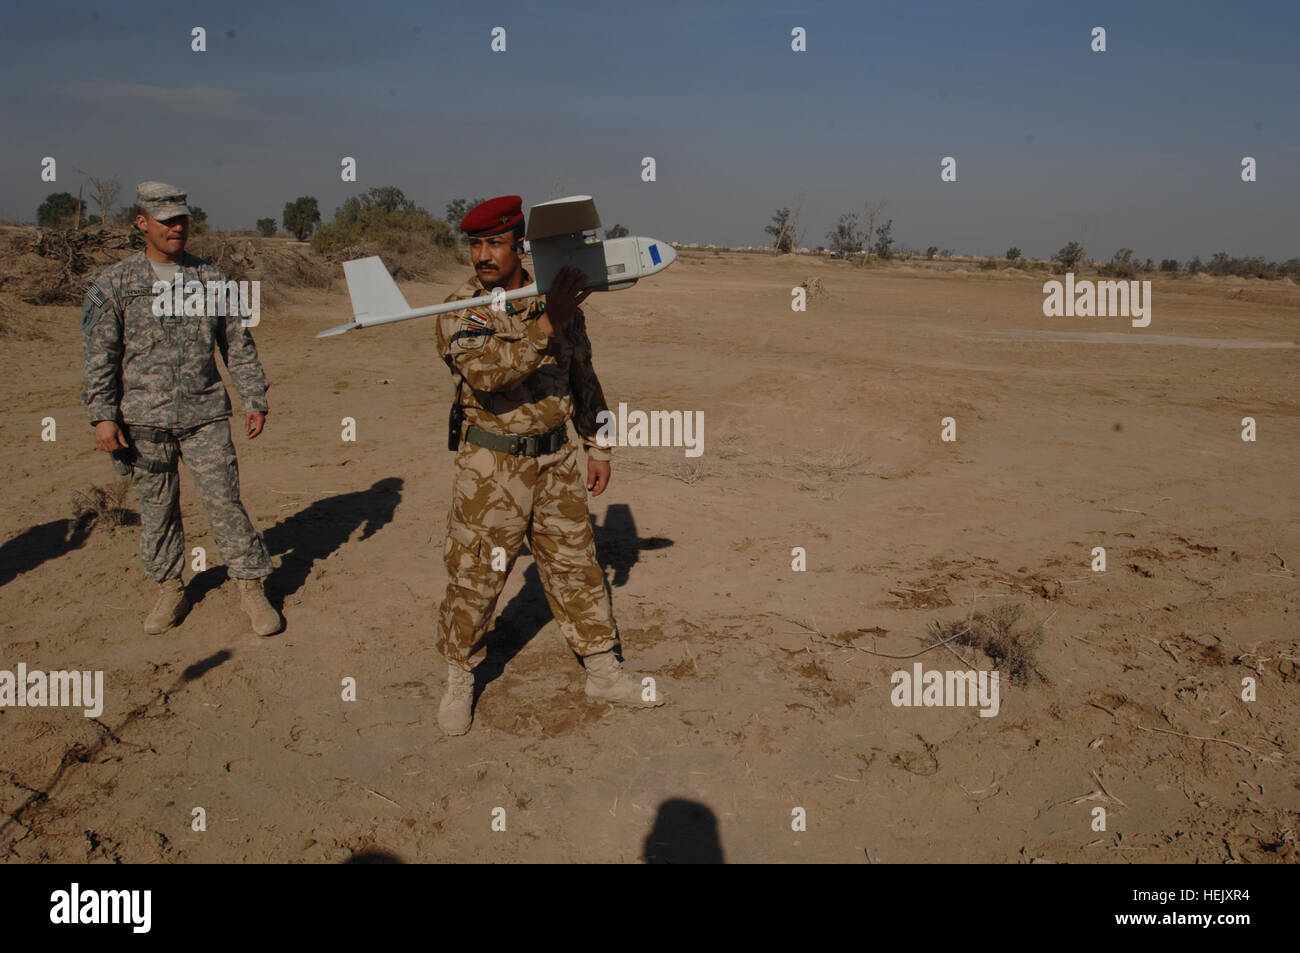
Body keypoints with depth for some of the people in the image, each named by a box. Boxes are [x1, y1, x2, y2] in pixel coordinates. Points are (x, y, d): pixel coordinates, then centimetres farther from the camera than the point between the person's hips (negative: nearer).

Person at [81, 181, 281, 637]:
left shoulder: (211, 278, 6)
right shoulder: (113, 284, 2)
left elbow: (238, 344, 9)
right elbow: (99, 355, 0)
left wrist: (254, 400, 4)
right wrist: (102, 415, -8)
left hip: (205, 414, 0)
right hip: (144, 418, 0)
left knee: (224, 499, -3)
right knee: (156, 506, 9)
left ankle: (252, 589, 6)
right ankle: (170, 591, 24)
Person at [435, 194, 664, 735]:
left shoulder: (557, 298, 3)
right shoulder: (461, 310, -9)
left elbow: (583, 378, 13)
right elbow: (485, 372, -29)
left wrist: (598, 447, 13)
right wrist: (546, 325, -36)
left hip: (556, 459, 4)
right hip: (491, 466, -3)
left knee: (576, 567, 13)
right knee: (475, 576, 4)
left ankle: (603, 672, 27)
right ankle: (459, 681, 25)